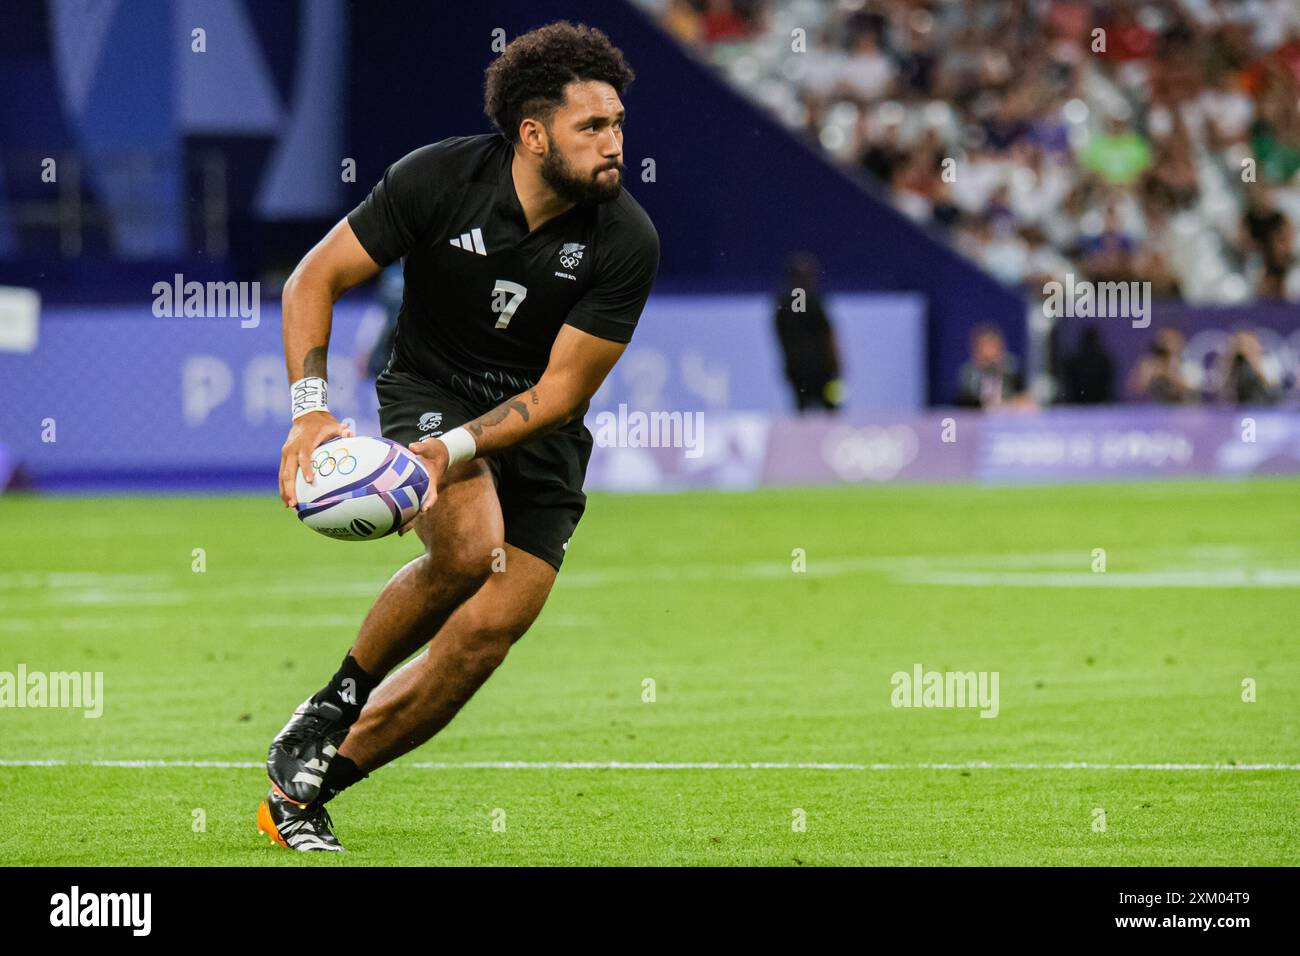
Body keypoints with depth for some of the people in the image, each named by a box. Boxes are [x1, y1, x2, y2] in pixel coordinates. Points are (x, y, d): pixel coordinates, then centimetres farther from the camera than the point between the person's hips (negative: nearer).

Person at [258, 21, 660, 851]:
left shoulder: (626, 241, -18)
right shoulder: (439, 178, -19)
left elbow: (559, 394, -15)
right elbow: (316, 279, -10)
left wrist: (454, 448, -30)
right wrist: (310, 409, -24)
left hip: (538, 437, 2)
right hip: (428, 388, -2)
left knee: (486, 635, -10)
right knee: (469, 547, -31)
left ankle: (303, 791, 4)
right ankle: (337, 700, -6)